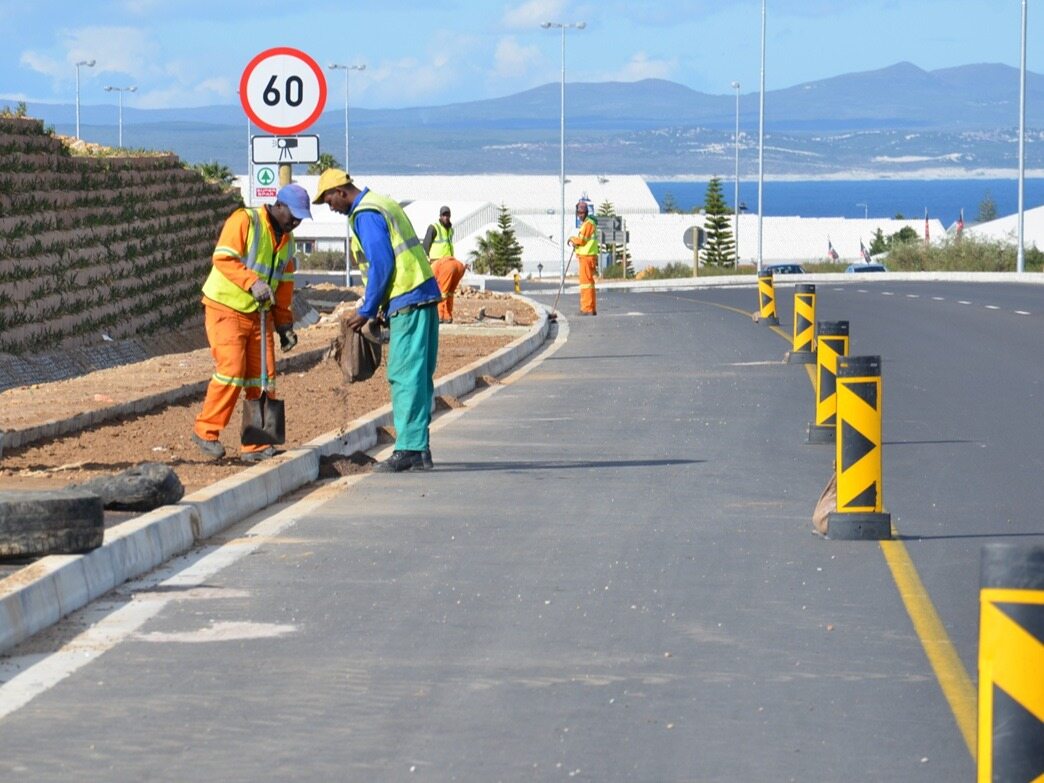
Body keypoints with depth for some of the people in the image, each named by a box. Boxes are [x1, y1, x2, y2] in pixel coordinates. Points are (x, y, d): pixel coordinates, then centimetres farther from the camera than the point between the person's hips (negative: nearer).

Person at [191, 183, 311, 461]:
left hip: (259, 314, 7)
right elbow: (223, 258, -21)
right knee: (231, 371, -15)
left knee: (262, 378, 2)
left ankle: (255, 446, 7)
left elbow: (284, 284, 18)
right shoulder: (244, 221, -12)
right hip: (226, 309, -7)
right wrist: (252, 282, -31)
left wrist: (284, 324, 13)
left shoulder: (286, 239, 12)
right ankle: (206, 431, 0)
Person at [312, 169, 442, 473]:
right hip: (424, 296, 10)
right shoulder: (384, 204, 20)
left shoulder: (365, 215, -10)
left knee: (405, 376, -9)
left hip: (407, 301, -10)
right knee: (420, 376, 9)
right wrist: (378, 306, 22)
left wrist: (367, 311, -9)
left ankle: (408, 449, -10)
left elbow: (381, 265, -16)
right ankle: (420, 448, 10)